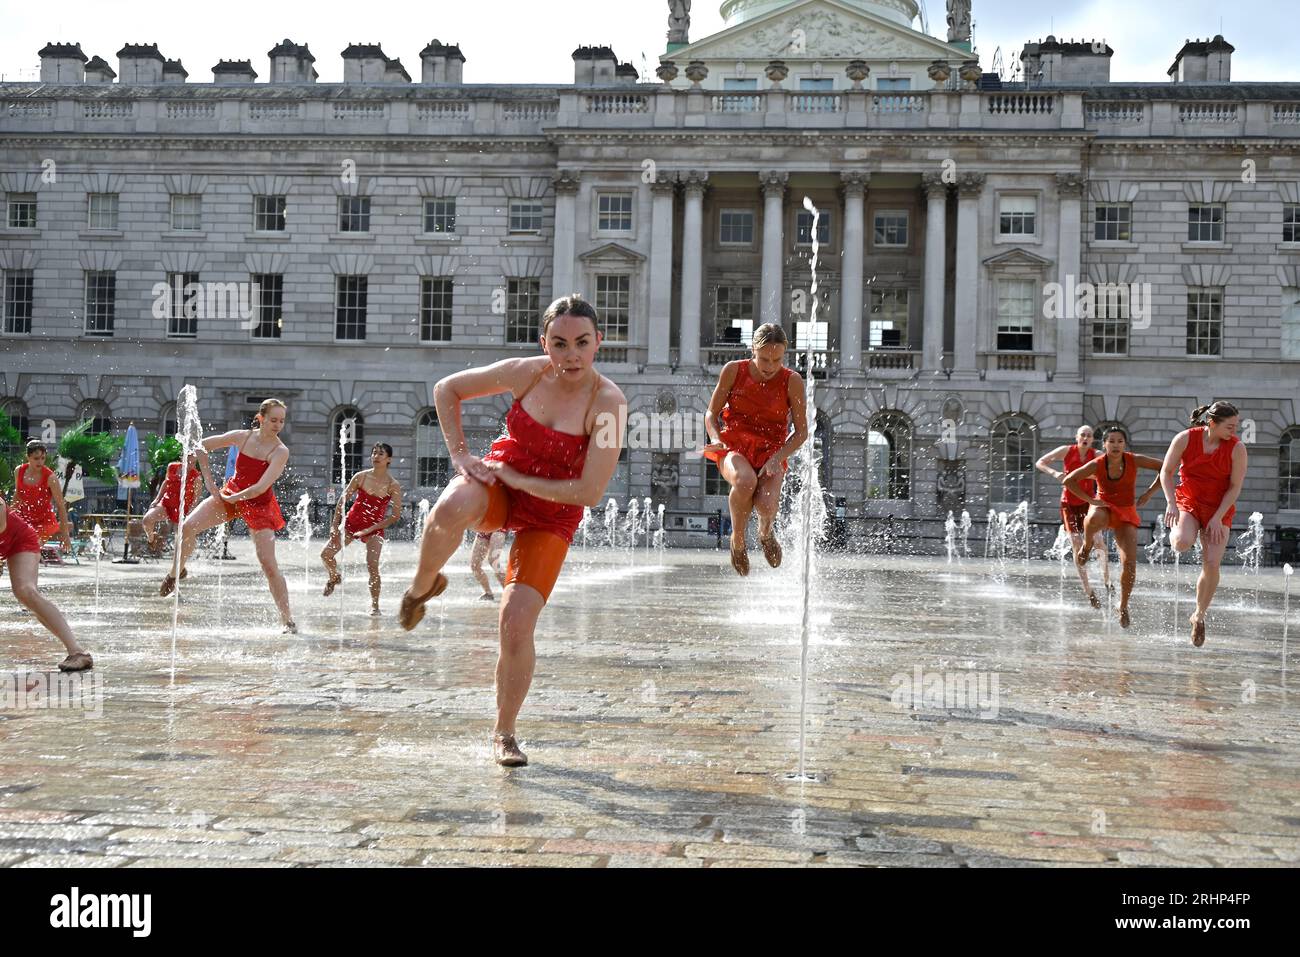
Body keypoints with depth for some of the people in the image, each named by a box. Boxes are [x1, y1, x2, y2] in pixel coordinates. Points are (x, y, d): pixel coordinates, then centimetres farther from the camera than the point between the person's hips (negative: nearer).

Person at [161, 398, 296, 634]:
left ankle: (288, 620, -5)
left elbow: (261, 487, -25)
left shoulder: (280, 451, -17)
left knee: (269, 564, -10)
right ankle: (177, 572, 10)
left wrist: (233, 498, -18)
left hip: (259, 505, -3)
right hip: (230, 494, 3)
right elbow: (202, 445, 4)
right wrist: (208, 478, -1)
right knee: (188, 526, -16)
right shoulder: (242, 436, -6)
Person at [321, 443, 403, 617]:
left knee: (372, 565, -18)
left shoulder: (393, 485, -12)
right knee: (326, 554, -5)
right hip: (351, 523, 3)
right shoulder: (361, 477, -6)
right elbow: (343, 500, 1)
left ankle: (375, 605, -4)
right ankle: (334, 578, 29)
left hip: (374, 528, -3)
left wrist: (369, 529, -16)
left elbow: (396, 516, -13)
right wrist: (335, 525, -5)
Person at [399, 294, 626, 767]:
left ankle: (504, 732, 11)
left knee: (517, 622, -13)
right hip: (498, 484, 2)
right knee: (451, 510, -36)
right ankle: (423, 585, -2)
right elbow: (447, 390, 3)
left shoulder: (608, 403, -21)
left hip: (551, 515, -1)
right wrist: (460, 454, -6)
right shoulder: (526, 373, -12)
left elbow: (589, 493, -24)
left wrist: (516, 479, -18)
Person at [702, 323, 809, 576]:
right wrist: (717, 440, -15)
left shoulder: (792, 381, -4)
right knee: (745, 480, -38)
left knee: (766, 505, -30)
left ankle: (766, 531, 12)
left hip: (771, 452, 0)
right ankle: (738, 540, -9)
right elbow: (711, 414, 6)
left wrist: (777, 458, -16)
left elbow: (801, 432, -1)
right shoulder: (733, 370, -2)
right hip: (733, 446, 0)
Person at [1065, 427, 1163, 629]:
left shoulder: (1134, 461, -11)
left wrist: (1148, 494, -5)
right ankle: (1087, 546, -8)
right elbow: (1069, 480, -8)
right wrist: (1090, 499, -11)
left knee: (1129, 563, -11)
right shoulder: (1097, 464, -13)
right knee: (1094, 519, -43)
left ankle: (1123, 606, 10)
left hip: (1126, 513, 1)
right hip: (1103, 507, -1)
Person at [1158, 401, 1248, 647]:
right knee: (1182, 543, -33)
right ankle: (1175, 532, 7)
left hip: (1219, 508, 1)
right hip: (1187, 501, -1)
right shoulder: (1185, 439, -12)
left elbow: (1235, 487, -8)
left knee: (1212, 565, -7)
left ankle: (1199, 616, 13)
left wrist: (1217, 518, -14)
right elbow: (1166, 472, -4)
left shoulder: (1237, 448, -12)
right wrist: (1171, 503, -17)